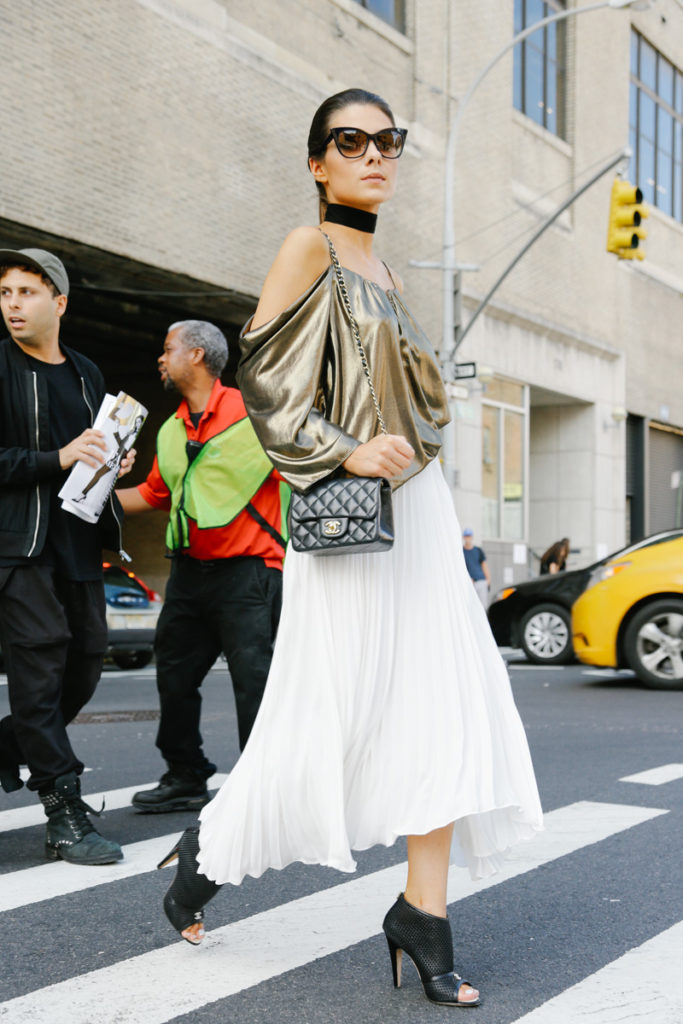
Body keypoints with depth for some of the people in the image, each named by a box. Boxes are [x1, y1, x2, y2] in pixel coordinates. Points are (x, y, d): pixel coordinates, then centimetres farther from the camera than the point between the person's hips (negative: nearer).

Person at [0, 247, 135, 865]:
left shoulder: (86, 373, 16)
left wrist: (114, 462, 6)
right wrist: (56, 459, -19)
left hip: (79, 541, 7)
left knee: (86, 664, 9)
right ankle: (65, 817, -5)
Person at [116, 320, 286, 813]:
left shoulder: (252, 411, -7)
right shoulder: (171, 431, 14)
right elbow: (154, 494, 24)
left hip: (246, 570, -7)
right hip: (190, 571, 8)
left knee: (255, 682, -6)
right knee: (174, 676, 12)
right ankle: (185, 778, 26)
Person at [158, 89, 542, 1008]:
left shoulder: (382, 271, 19)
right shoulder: (310, 249, -4)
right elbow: (262, 374, -13)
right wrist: (345, 452, -18)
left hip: (417, 508, 8)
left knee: (446, 713, 0)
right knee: (328, 717, -1)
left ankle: (423, 912, 6)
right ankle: (209, 849, 22)